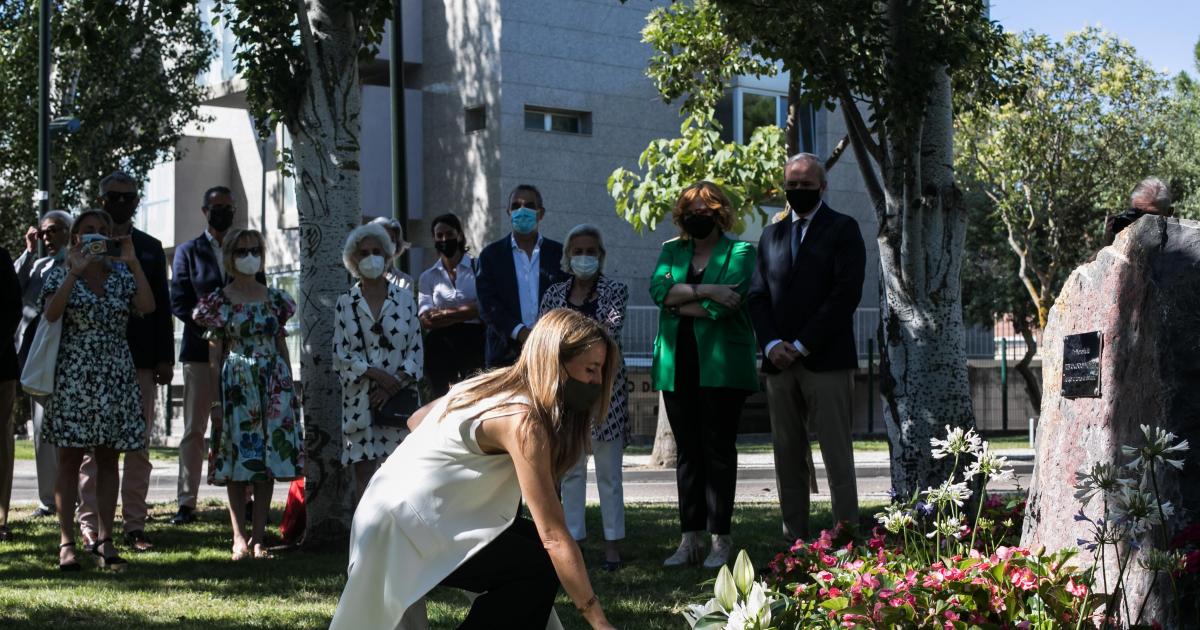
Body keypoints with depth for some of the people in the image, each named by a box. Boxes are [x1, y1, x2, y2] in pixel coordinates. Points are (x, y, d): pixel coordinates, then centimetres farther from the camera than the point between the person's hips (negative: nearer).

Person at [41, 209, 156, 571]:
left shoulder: (121, 275, 10)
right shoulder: (60, 275, 4)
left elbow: (147, 306, -8)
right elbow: (50, 314, -15)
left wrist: (133, 262, -11)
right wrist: (74, 273, -19)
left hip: (115, 375, 3)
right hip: (73, 375, -3)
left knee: (108, 458, 3)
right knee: (70, 458, -3)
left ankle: (104, 540, 6)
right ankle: (67, 542, -1)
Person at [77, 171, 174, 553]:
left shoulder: (150, 249, 13)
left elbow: (161, 306, 12)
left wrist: (165, 359, 6)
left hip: (140, 361, 3)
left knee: (139, 447, 3)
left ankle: (134, 525, 7)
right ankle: (90, 524, 3)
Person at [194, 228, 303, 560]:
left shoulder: (275, 299, 11)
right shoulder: (219, 301, 2)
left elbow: (281, 346, 14)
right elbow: (214, 355, 0)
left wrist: (289, 389, 8)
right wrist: (216, 400, -5)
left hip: (273, 383, 3)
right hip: (235, 383, -3)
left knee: (269, 458, 0)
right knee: (237, 460, -3)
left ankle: (258, 537, 4)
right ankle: (240, 538, 1)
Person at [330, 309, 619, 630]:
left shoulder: (494, 384, 6)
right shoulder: (524, 421, -22)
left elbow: (416, 420, 21)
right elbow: (554, 537, -26)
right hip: (407, 529, -10)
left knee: (532, 544, 14)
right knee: (540, 569, -13)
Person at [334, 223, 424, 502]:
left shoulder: (404, 299, 7)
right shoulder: (346, 303, 6)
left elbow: (416, 349, 3)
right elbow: (341, 355, 0)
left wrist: (395, 384, -11)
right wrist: (377, 374, -13)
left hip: (399, 398, 0)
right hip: (360, 400, 0)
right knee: (364, 472, -1)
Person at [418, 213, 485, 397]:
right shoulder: (428, 277, 13)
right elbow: (426, 320, 0)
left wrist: (445, 313, -6)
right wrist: (466, 312, -6)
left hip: (473, 346, -2)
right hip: (440, 348, 2)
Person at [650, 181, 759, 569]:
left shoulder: (739, 252, 0)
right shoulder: (672, 250, 16)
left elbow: (723, 306, -14)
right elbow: (657, 288, -4)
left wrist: (677, 304, -4)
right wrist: (704, 291, -14)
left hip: (721, 365, -5)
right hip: (678, 366, 5)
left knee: (718, 450, -2)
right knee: (688, 451, 7)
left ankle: (720, 539, 1)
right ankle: (691, 538, 10)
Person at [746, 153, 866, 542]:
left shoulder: (843, 230, 3)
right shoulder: (772, 235, 19)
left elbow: (846, 293, -7)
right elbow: (757, 295, 13)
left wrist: (802, 345, -12)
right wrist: (772, 344, -5)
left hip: (826, 360, -5)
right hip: (779, 361, 5)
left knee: (837, 458, -6)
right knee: (788, 457, 4)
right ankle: (794, 542, 7)